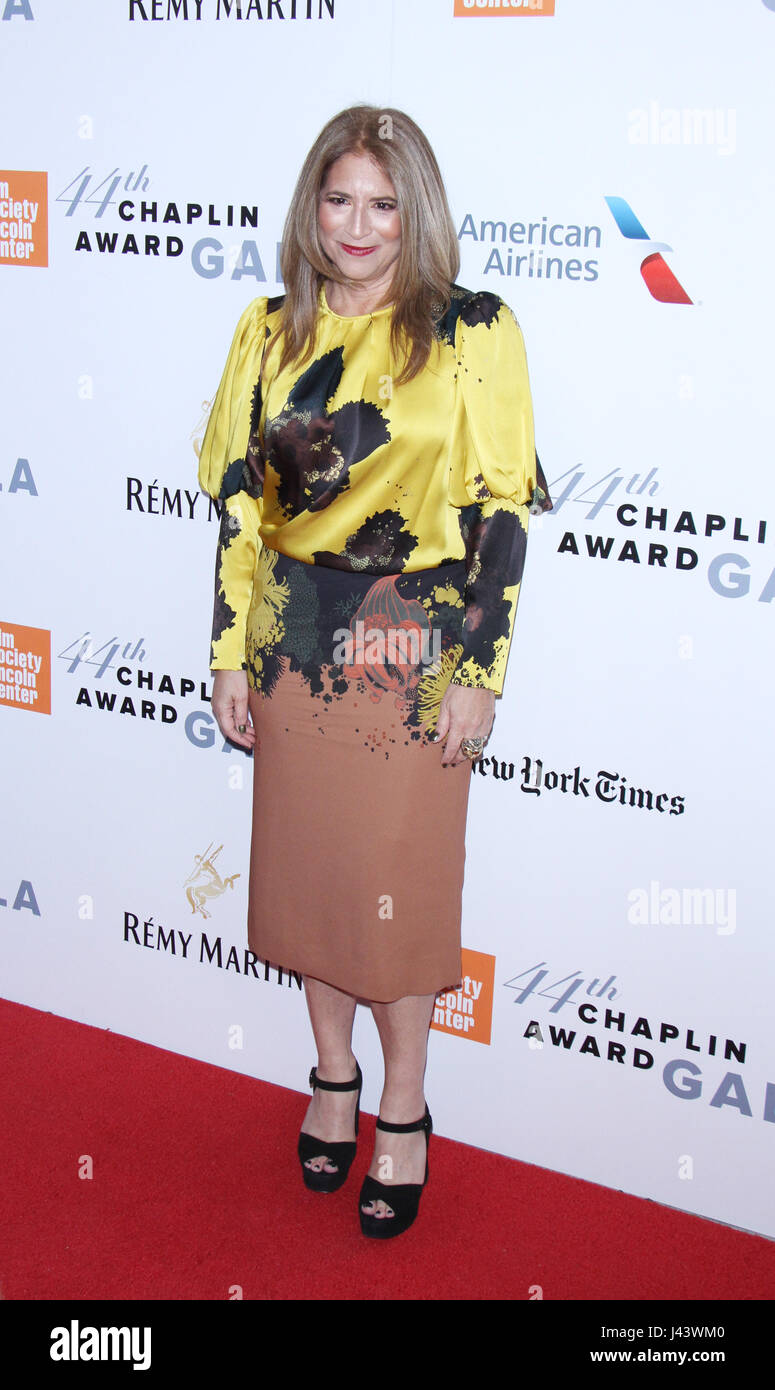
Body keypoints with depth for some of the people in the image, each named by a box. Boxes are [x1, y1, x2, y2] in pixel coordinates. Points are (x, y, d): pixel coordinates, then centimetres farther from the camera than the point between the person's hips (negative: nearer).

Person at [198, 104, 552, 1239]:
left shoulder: (474, 332, -6)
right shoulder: (272, 332, 5)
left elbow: (502, 509, -8)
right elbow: (237, 498, 6)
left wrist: (480, 671, -11)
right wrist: (229, 653, 4)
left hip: (414, 651, -4)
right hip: (293, 643, 4)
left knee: (400, 881, 4)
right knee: (306, 868, 14)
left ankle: (404, 1111, 24)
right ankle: (333, 1075, 35)